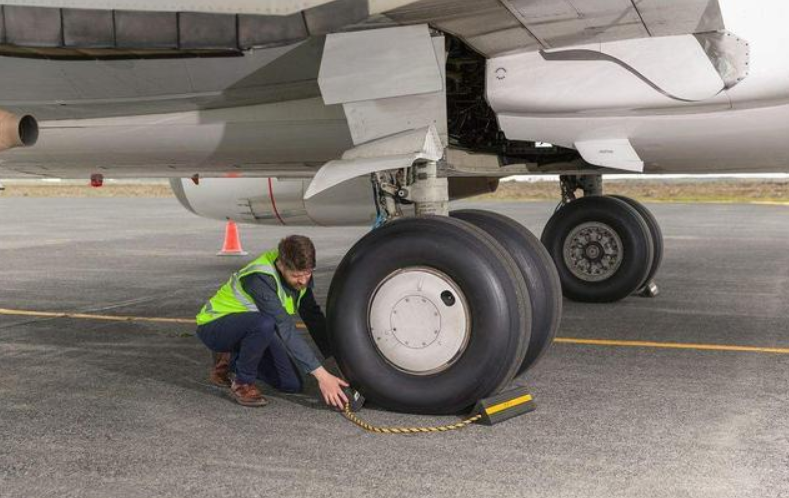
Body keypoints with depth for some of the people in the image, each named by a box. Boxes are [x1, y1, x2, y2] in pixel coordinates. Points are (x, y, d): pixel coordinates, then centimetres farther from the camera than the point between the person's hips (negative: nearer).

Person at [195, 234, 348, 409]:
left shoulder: (298, 272, -11)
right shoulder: (260, 279, -34)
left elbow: (313, 316, 0)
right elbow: (286, 329, -36)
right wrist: (321, 375, -37)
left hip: (250, 327, 7)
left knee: (293, 384, -3)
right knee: (265, 323, -39)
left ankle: (231, 360, 16)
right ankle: (243, 383, -14)